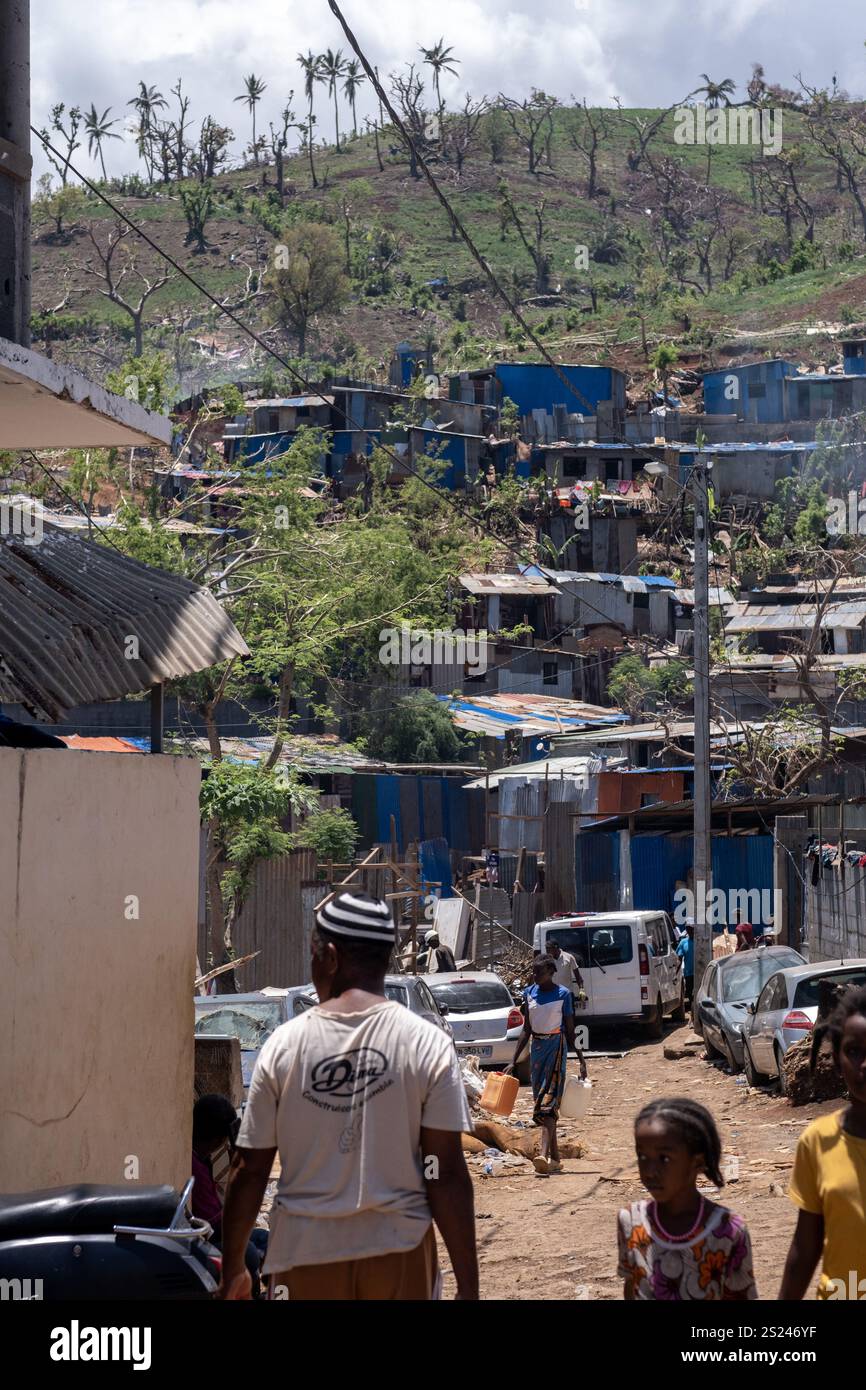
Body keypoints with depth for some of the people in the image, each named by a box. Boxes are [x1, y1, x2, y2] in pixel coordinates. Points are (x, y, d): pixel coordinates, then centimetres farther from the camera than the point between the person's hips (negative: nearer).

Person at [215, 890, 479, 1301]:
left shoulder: (284, 1044, -3)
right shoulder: (427, 1044, -5)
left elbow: (248, 1172, 0)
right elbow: (447, 1175, -8)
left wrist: (232, 1271, 10)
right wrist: (468, 1285, -4)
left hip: (307, 1255, 0)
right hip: (398, 1253, 0)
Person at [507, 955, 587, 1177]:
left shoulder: (563, 994, -6)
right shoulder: (529, 994, 7)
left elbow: (570, 1031, -2)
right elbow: (526, 1030, 11)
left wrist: (581, 1060, -4)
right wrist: (514, 1061, 8)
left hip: (556, 1046, -6)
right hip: (536, 1047, 6)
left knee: (548, 1101, -17)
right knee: (541, 1101, 7)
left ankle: (544, 1154, -28)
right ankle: (555, 1157, 14)